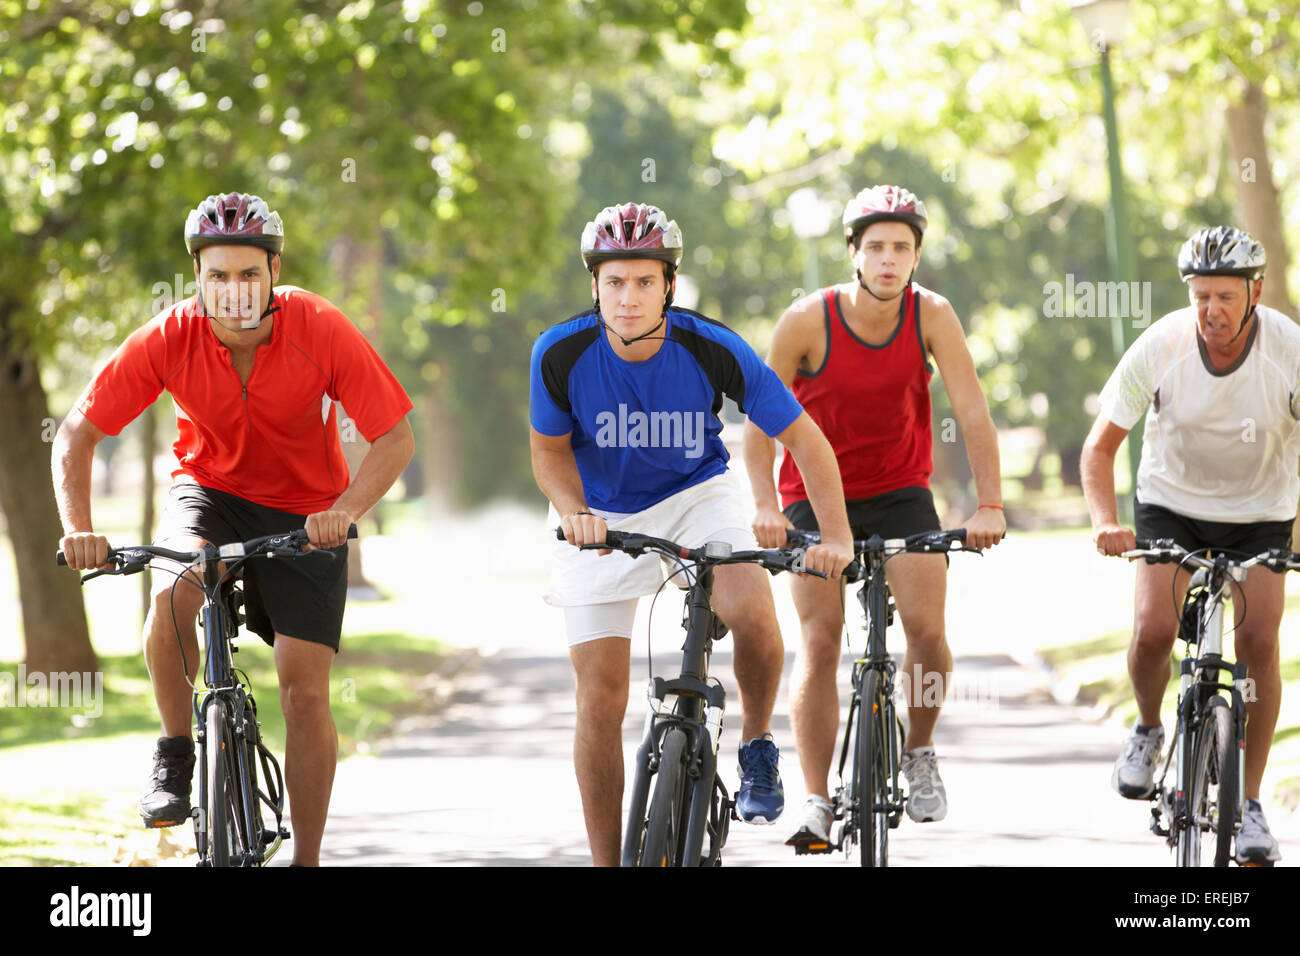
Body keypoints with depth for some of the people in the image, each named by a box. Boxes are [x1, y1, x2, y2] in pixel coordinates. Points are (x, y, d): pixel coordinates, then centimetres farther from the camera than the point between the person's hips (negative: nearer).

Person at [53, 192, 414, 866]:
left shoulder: (320, 331, -25)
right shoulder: (170, 337, -22)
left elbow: (394, 438, -20)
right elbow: (77, 434, -16)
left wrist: (344, 511, -37)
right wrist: (78, 529, -31)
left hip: (305, 512, 0)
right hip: (209, 488, 1)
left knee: (305, 688, -7)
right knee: (172, 597, -31)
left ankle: (307, 858, 5)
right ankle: (175, 754, -8)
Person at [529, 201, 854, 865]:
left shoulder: (712, 349, -24)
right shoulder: (561, 354, -23)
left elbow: (803, 438, -17)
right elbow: (550, 452, -7)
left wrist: (837, 537, -28)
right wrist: (573, 512, -29)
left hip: (695, 495, 0)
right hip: (600, 515, 1)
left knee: (753, 614, -29)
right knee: (600, 698, -6)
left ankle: (757, 745, 1)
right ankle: (607, 862, 7)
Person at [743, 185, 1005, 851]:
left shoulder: (932, 315, -14)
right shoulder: (809, 320, -18)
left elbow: (972, 411, -15)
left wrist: (989, 505, -23)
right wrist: (765, 508, -24)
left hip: (901, 493, 1)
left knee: (927, 630, -16)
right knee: (819, 644, -10)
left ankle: (919, 752, 12)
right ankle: (816, 805, -6)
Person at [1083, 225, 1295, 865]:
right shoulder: (1160, 348, -22)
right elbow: (1100, 447, -15)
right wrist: (1105, 521, -32)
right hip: (1171, 503, 0)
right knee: (1154, 629, -19)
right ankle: (1148, 729, 14)